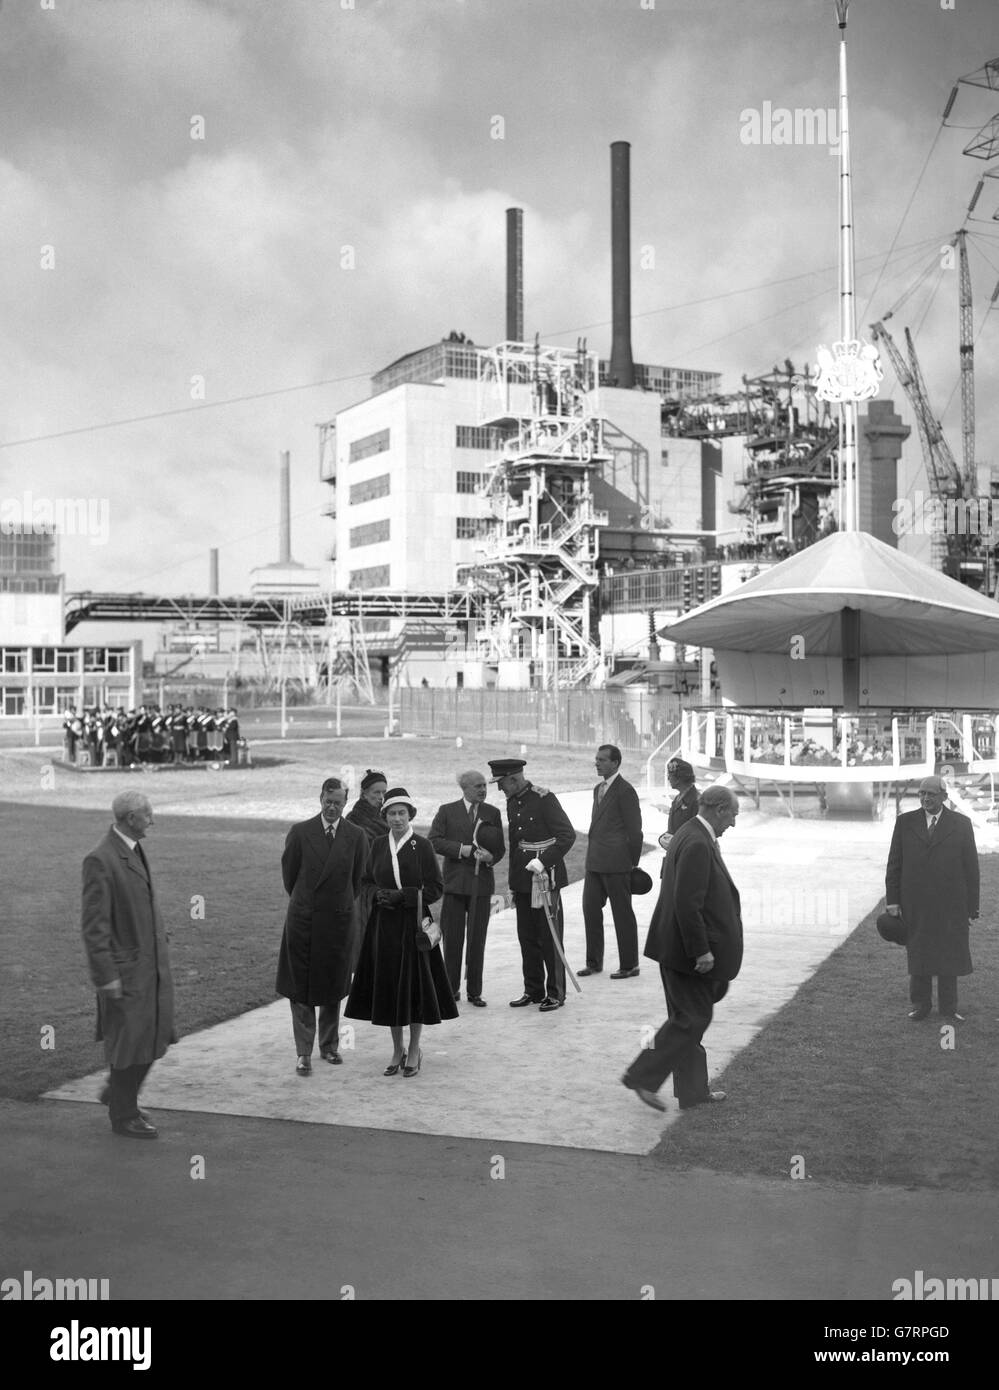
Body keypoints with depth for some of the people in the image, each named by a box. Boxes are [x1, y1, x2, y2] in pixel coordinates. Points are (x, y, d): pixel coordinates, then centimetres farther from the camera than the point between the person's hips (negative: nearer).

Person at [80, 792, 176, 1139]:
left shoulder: (136, 850, 7)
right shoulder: (100, 860, -20)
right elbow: (93, 925, -20)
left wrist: (162, 939, 17)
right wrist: (106, 977, -20)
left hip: (153, 962, 8)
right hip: (126, 968, -8)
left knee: (155, 1035, 15)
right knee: (130, 1041, 4)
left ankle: (117, 1093, 35)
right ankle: (123, 1116, 21)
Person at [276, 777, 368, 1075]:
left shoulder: (356, 837, -2)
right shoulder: (300, 832, -4)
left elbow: (357, 881, 9)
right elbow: (289, 872, 6)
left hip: (339, 920, 1)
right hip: (303, 919, -1)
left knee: (333, 987, 12)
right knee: (301, 988, 1)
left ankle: (329, 1045, 27)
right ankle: (304, 1053, 8)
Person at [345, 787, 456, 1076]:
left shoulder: (422, 846, -5)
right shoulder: (378, 846, 6)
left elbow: (436, 888, -6)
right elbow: (367, 881, 16)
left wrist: (403, 895, -16)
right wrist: (378, 895, -5)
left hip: (413, 923, -3)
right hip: (383, 925, 4)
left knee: (415, 984, 0)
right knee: (388, 985, 6)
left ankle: (414, 1050, 14)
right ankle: (397, 1050, 20)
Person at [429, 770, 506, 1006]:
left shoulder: (493, 813, 10)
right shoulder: (447, 811, 3)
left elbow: (500, 847, 11)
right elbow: (433, 841, -3)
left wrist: (491, 857, -10)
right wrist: (460, 849, -13)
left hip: (482, 883, 2)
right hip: (455, 882, -1)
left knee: (477, 940, 4)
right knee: (452, 939, 4)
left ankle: (474, 991, 13)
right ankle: (451, 989, 16)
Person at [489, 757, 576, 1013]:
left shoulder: (545, 799, -13)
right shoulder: (512, 803, 11)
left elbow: (568, 835, -16)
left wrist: (543, 861, -26)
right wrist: (514, 886, 19)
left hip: (546, 876, -7)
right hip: (523, 880, 7)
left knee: (549, 937, -1)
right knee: (527, 937, 11)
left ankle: (555, 993, 8)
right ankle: (533, 990, 21)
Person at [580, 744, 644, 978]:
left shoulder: (625, 791, -11)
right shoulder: (598, 789, 16)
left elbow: (634, 830, -11)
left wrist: (633, 864, -7)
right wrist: (589, 860, 16)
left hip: (616, 864, -8)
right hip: (595, 863, 8)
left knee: (623, 914, 2)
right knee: (590, 909, 9)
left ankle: (629, 965, 11)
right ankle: (594, 962, 20)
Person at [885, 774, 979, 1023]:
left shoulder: (961, 824, 0)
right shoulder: (905, 822, 3)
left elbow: (971, 868, 1)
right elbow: (894, 863, 4)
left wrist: (972, 907, -1)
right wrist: (892, 900, -1)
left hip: (950, 905, -1)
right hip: (915, 904, 1)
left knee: (949, 954, 6)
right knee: (918, 954, 7)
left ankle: (948, 1007, 19)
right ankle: (920, 1004, 20)